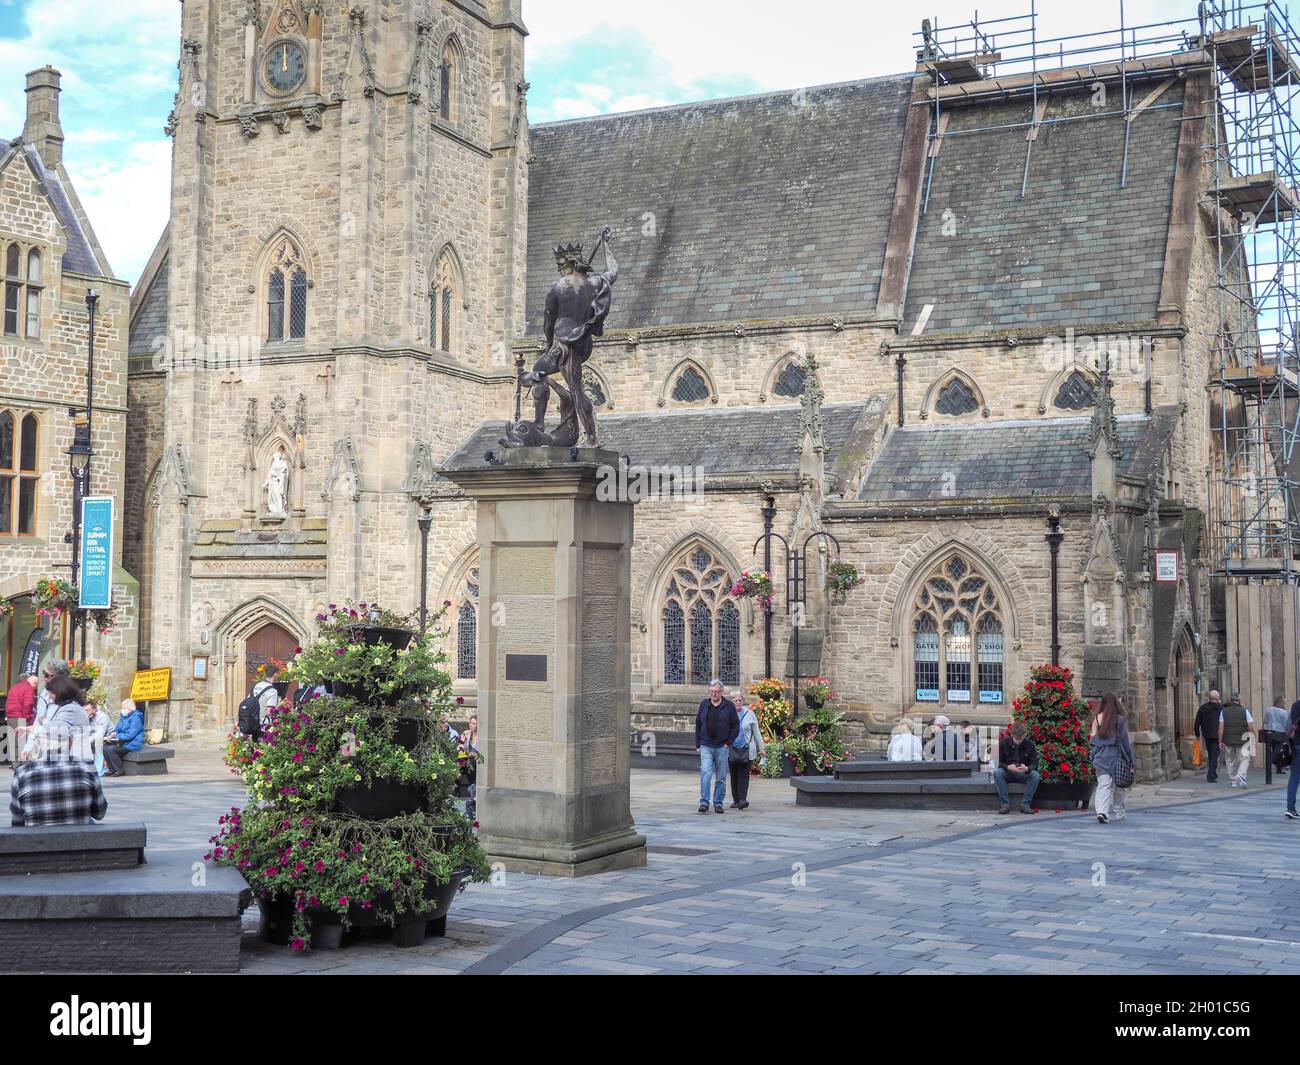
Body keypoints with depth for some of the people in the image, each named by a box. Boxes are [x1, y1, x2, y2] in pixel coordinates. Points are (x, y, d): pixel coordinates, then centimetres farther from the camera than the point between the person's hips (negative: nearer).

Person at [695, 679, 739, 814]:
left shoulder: (729, 706, 0)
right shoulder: (704, 704, 7)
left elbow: (735, 726, 3)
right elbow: (698, 725, 13)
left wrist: (728, 743, -5)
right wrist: (698, 744, 8)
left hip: (722, 747, -1)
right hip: (706, 746, 1)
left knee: (721, 777, 5)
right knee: (705, 773, -13)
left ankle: (718, 803, 15)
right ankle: (704, 802, -11)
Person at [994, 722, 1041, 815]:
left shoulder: (1029, 744, -5)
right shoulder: (1004, 742, -7)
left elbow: (1034, 764, -6)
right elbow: (998, 762, -8)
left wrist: (1026, 768, -31)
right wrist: (1008, 767, -30)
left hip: (1024, 774, 1)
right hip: (1007, 773, -1)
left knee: (1035, 775, -30)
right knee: (997, 773, -32)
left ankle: (1025, 804, -24)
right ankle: (1005, 804, -29)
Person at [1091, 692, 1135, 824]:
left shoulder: (1097, 717, 0)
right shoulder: (1119, 719, -6)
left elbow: (1093, 737, 4)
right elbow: (1126, 739, -3)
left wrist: (1094, 756, 13)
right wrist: (1130, 758, 4)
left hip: (1100, 755, 1)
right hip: (1116, 754, -1)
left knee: (1103, 784, -2)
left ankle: (1101, 810, -21)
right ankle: (1119, 812, 24)